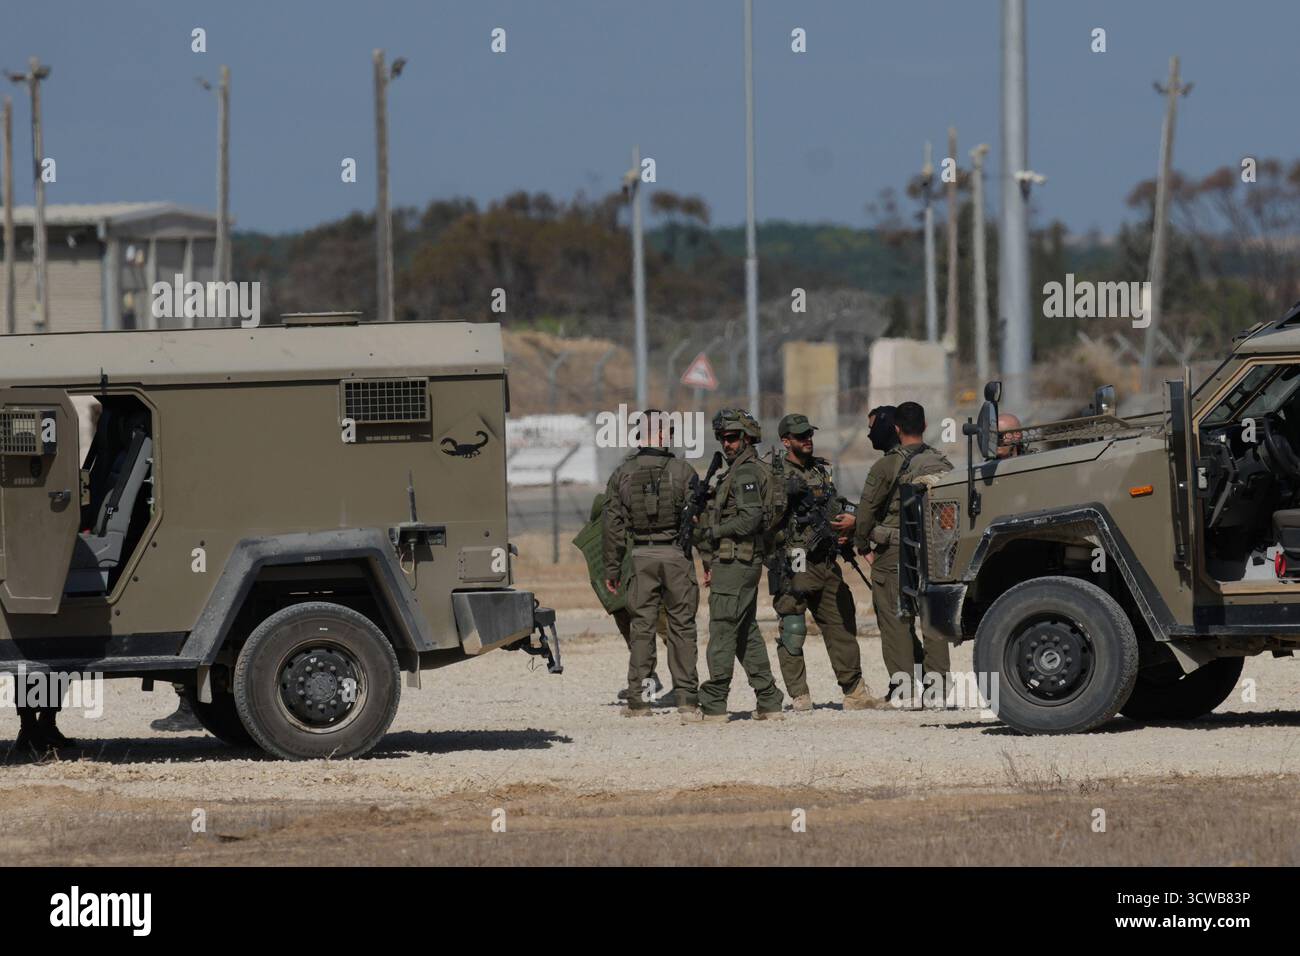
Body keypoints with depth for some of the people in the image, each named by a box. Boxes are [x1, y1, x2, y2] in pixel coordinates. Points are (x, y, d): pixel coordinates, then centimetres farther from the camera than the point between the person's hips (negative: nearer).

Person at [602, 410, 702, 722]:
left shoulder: (623, 474, 3)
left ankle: (638, 699, 7)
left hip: (642, 556, 1)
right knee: (682, 626, 2)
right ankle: (686, 699, -3)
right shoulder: (683, 472, -3)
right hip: (677, 555, -1)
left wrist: (612, 569, 9)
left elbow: (613, 525, 4)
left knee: (641, 626, 7)